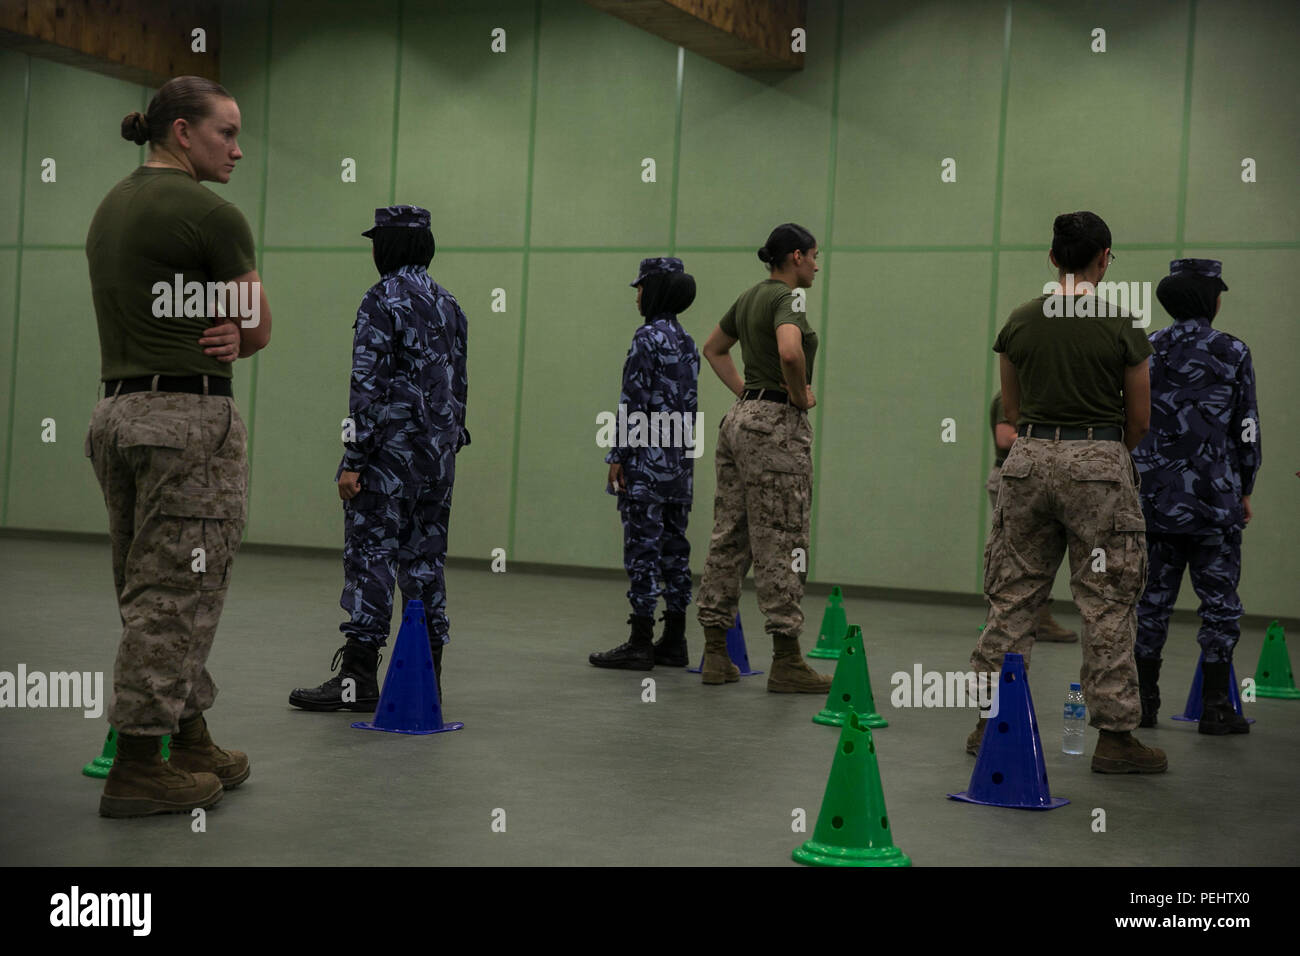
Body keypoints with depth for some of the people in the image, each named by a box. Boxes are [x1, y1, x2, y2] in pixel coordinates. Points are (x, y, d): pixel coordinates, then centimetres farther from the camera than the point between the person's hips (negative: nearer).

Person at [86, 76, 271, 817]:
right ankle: (139, 769, 1)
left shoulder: (111, 208, 16)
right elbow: (260, 330, -4)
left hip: (119, 412, 9)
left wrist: (210, 340, 3)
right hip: (190, 415, -9)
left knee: (151, 593, 13)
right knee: (177, 593, -3)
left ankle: (191, 744, 23)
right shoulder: (210, 214, -11)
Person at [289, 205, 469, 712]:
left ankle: (358, 677, -6)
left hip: (391, 450, -8)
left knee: (368, 557, -5)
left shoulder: (382, 300, -10)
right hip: (439, 454, 8)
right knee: (425, 559, 10)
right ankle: (427, 675, 12)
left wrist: (353, 460, -15)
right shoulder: (448, 303, 14)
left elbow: (369, 386, -16)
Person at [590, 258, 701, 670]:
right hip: (679, 458, 9)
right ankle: (674, 641, 14)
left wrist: (617, 455, -12)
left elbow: (634, 402, -16)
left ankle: (640, 644, -3)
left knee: (643, 547, -5)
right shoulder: (687, 342, 13)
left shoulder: (648, 338, -12)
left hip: (647, 457, -9)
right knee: (674, 547, 9)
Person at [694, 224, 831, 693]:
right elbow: (790, 352, -32)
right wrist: (800, 395, -15)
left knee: (729, 537, 9)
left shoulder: (750, 296, 14)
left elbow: (714, 348, 28)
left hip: (740, 419, 9)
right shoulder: (787, 297, -12)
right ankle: (787, 663, -1)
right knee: (780, 545, -5)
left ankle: (715, 653, 13)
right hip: (777, 425, -9)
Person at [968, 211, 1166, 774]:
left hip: (1030, 456, 4)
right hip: (1097, 463, -3)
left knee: (1012, 596, 11)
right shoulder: (1122, 326, -6)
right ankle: (1114, 735, 6)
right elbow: (1140, 419, 2)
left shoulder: (1020, 321, 3)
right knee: (1107, 604, 3)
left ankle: (991, 721, 15)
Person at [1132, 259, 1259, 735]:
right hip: (1215, 497, -3)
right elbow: (1247, 428, -1)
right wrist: (1244, 490, 10)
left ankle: (1143, 700, 13)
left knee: (1152, 598, 10)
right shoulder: (1232, 353, -5)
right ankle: (1215, 707, 7)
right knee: (1220, 602, 5)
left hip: (1154, 495, 3)